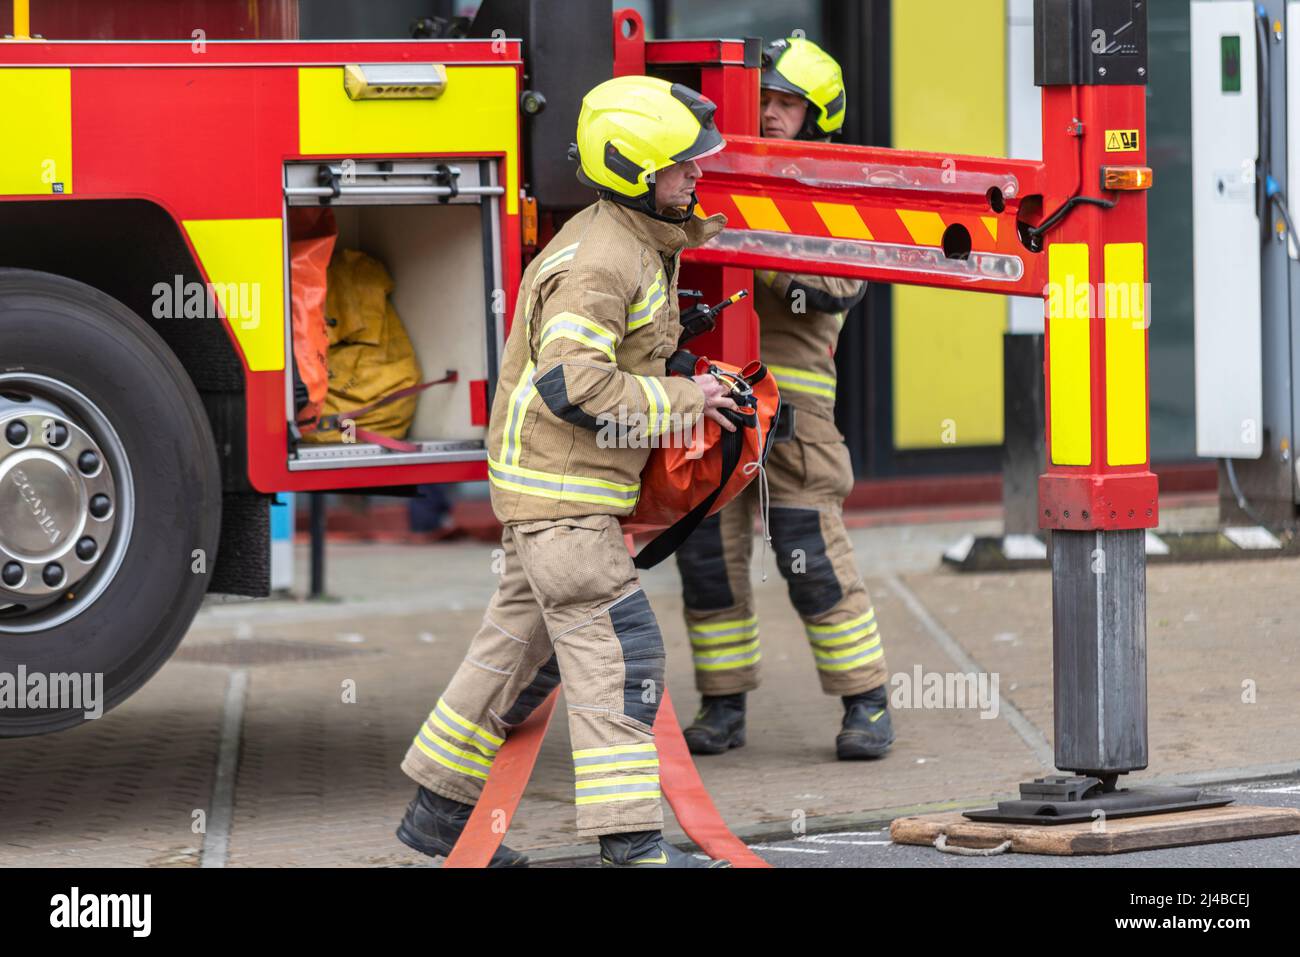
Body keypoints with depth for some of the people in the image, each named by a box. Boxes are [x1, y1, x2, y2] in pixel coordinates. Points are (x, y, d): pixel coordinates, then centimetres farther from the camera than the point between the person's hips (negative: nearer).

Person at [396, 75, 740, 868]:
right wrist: (678, 402, -21)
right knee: (618, 653, -12)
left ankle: (441, 810, 26)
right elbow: (570, 384, -28)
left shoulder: (639, 243, 11)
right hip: (558, 486, -11)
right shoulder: (598, 261, -21)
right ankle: (631, 842, -14)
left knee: (523, 647, 17)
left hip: (565, 488, 11)